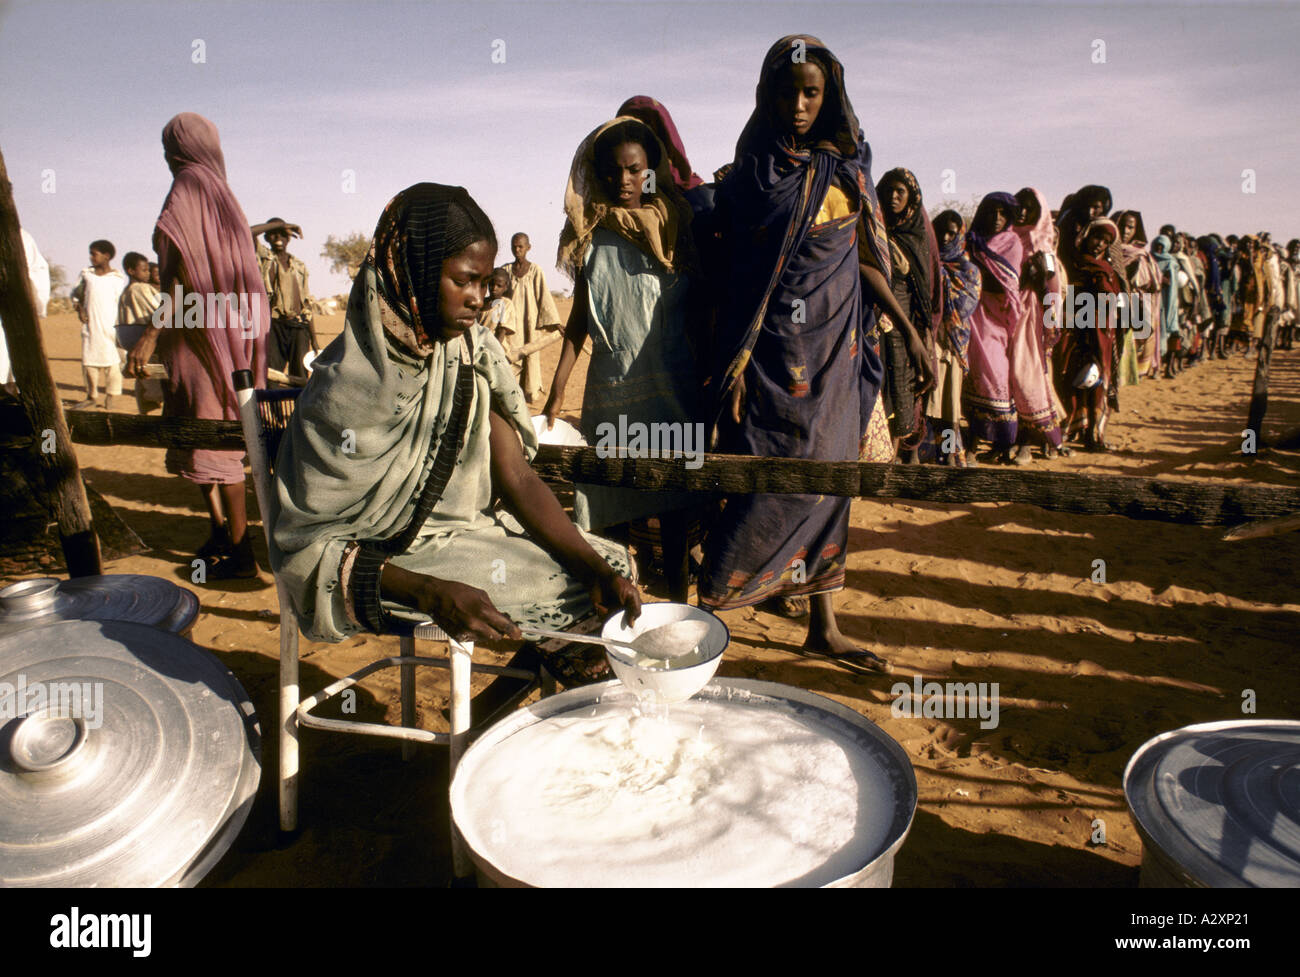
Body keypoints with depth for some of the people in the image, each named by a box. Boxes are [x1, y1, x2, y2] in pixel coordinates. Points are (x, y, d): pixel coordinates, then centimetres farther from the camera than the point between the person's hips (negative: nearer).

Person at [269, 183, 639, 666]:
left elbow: (517, 477, -6)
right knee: (564, 588, -17)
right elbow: (307, 542, -20)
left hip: (462, 530, 7)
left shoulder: (470, 351, -3)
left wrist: (598, 568, -20)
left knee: (613, 563, -3)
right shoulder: (349, 385, -23)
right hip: (386, 565, -6)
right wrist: (434, 594, -35)